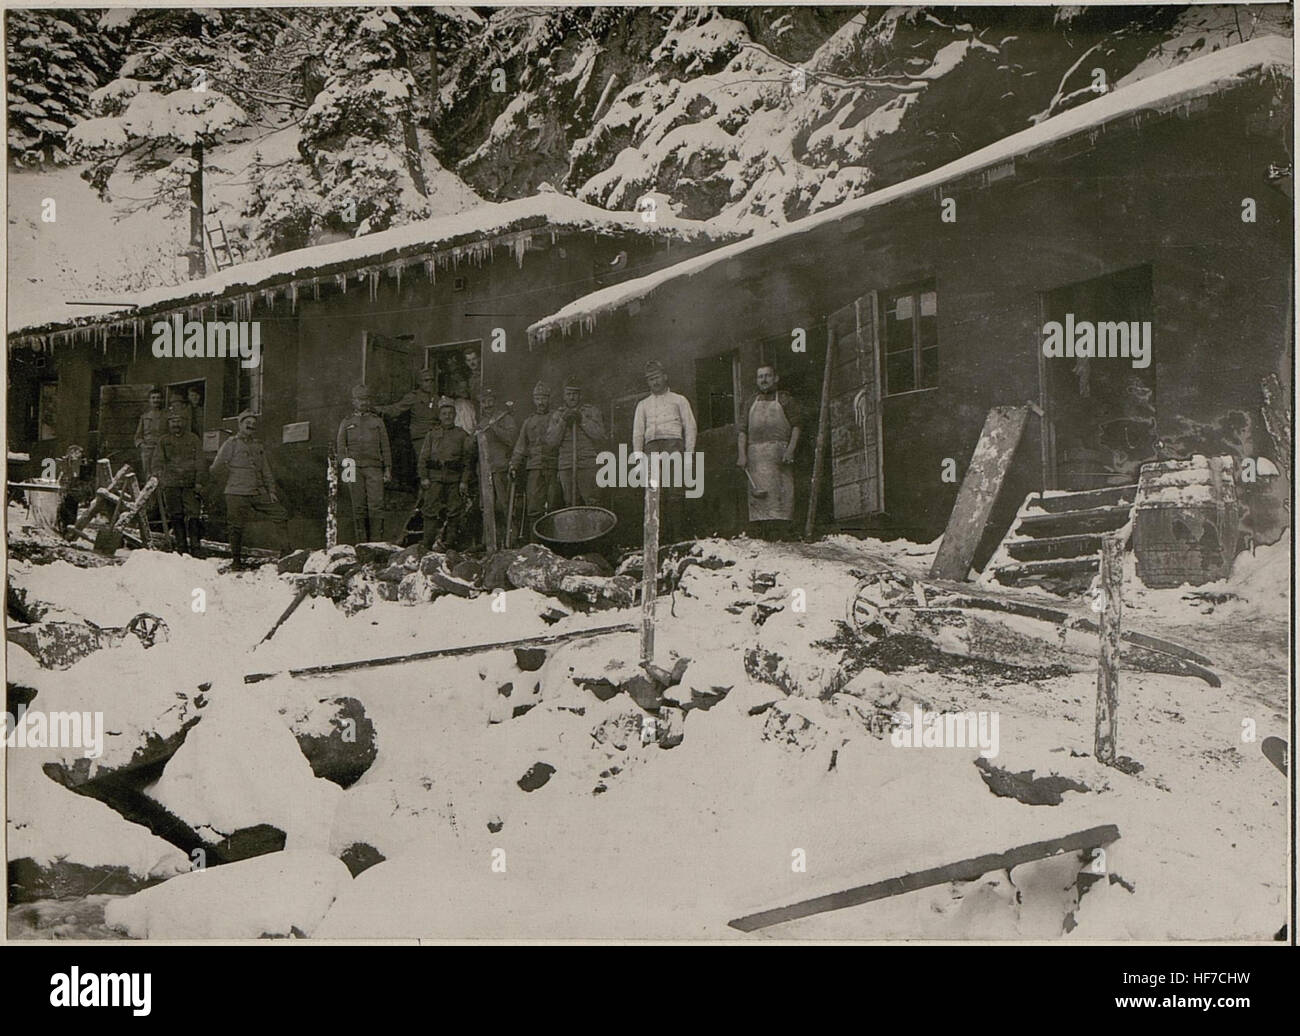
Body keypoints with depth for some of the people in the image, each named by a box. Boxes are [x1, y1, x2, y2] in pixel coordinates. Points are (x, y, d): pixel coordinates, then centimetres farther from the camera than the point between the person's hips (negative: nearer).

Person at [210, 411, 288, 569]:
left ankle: (285, 552, 1)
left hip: (259, 493, 5)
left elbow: (266, 472, 19)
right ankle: (236, 561, 13)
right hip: (237, 494, -5)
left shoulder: (259, 447, 17)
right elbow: (217, 469, 1)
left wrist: (271, 490, 8)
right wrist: (232, 481, 5)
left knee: (280, 516, -4)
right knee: (236, 528, 0)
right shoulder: (231, 444, 1)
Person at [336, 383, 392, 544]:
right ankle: (361, 542, 2)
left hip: (374, 467, -1)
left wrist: (387, 469, 5)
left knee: (376, 505, -12)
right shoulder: (346, 422, 16)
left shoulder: (377, 421, 15)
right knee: (359, 507, -1)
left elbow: (385, 447, 13)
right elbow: (341, 446, 12)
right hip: (354, 468, 1)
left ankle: (377, 541, -12)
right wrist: (345, 462, -5)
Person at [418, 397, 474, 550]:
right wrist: (424, 477, 0)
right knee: (431, 510, -5)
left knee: (454, 511, 1)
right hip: (435, 476, 0)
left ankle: (450, 543, 9)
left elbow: (467, 460, 6)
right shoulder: (432, 434, 12)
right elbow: (423, 457, 10)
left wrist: (464, 481, -1)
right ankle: (427, 543, -2)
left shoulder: (461, 435, 9)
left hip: (455, 478, 0)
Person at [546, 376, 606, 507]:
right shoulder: (557, 415, 14)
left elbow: (600, 436, -4)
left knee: (592, 502, -10)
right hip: (566, 466, 3)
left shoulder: (591, 412, 8)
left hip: (588, 466, -2)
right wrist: (562, 422, -8)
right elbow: (551, 441, 3)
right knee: (570, 502, 2)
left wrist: (582, 421, -11)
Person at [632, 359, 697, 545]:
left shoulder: (678, 400, 20)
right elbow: (637, 432, 19)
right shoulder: (643, 405, 27)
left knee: (675, 491, -14)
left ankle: (678, 535, -16)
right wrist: (637, 456, 4)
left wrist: (689, 452, -1)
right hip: (652, 447, 2)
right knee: (655, 493, -11)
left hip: (673, 445, -2)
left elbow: (690, 426, 12)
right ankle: (660, 535, -15)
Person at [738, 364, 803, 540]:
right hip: (756, 453, 2)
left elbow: (797, 425, 5)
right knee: (759, 493, -7)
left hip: (780, 451, -2)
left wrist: (790, 450, -8)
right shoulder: (751, 404, 21)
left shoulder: (785, 400, 13)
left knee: (782, 492, -8)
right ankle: (761, 532, -9)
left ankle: (781, 531, -10)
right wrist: (741, 454, 0)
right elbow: (743, 431, 14)